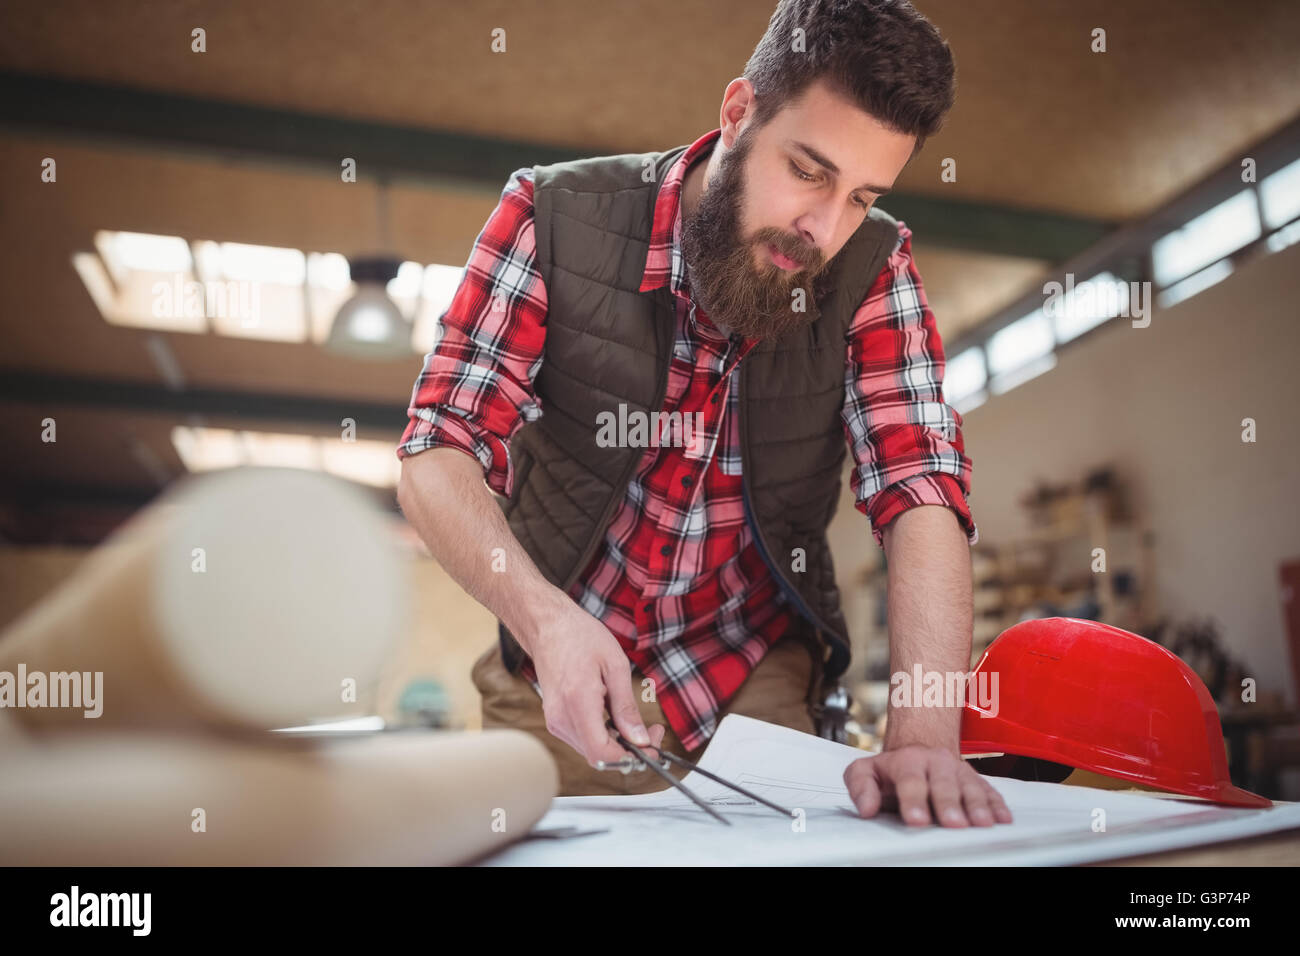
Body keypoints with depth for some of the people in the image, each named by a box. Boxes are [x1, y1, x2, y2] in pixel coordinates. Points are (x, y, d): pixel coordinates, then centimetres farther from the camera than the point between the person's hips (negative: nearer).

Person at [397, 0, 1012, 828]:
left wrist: (923, 737, -32)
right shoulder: (557, 216, -14)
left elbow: (922, 490, -18)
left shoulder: (871, 269, -10)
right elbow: (437, 455, -16)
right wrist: (544, 617, -33)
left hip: (755, 681, 1)